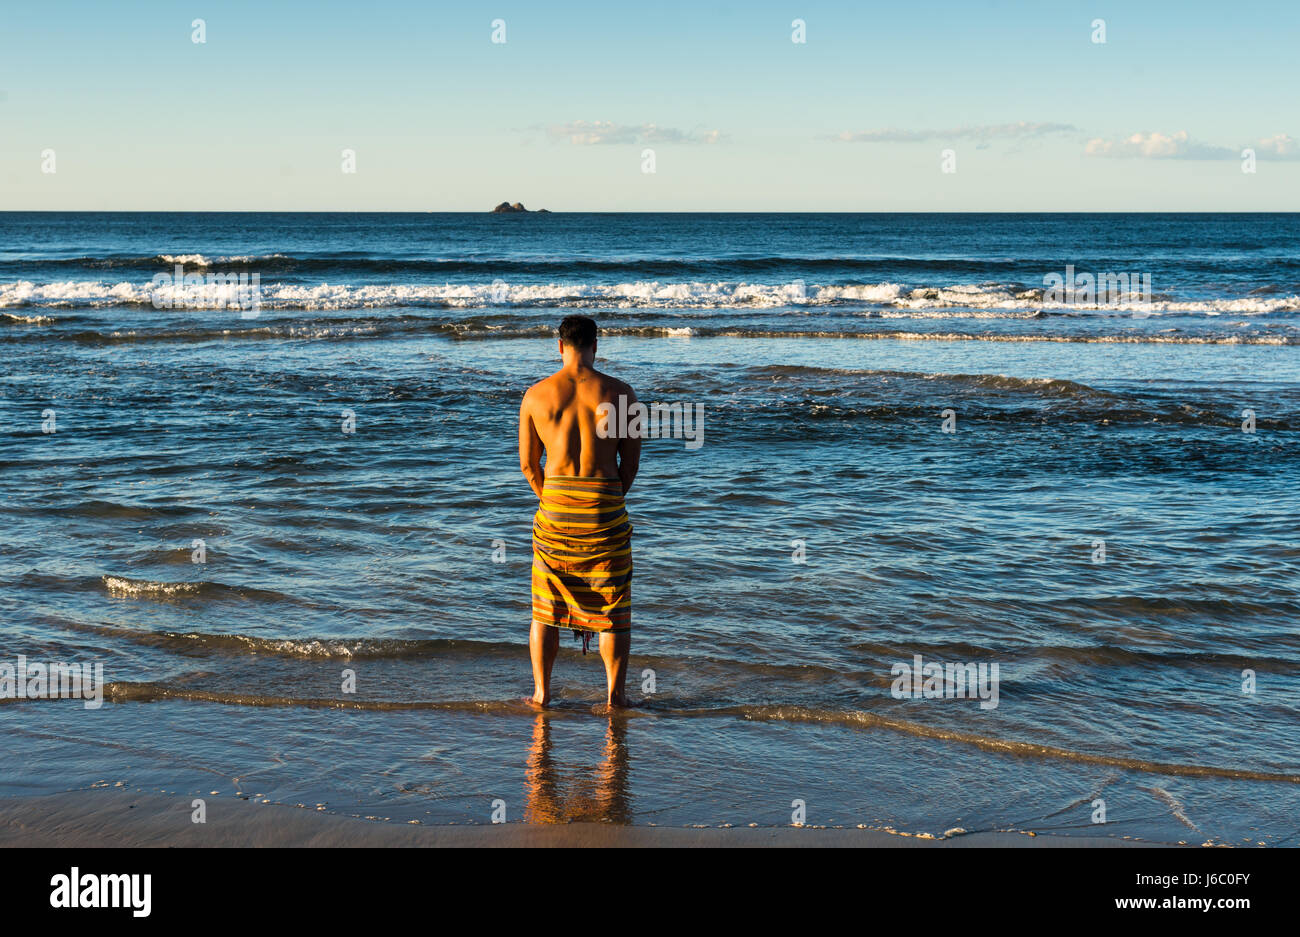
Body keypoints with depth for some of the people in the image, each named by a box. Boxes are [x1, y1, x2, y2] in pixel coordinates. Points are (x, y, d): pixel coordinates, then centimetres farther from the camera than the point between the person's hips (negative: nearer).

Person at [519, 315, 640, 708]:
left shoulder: (536, 395, 0)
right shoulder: (620, 393, -3)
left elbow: (528, 464, 3)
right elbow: (631, 462, 1)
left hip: (554, 505, 1)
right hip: (606, 506, -1)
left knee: (545, 608, 13)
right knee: (614, 607, 10)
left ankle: (542, 692, 17)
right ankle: (615, 694, 11)